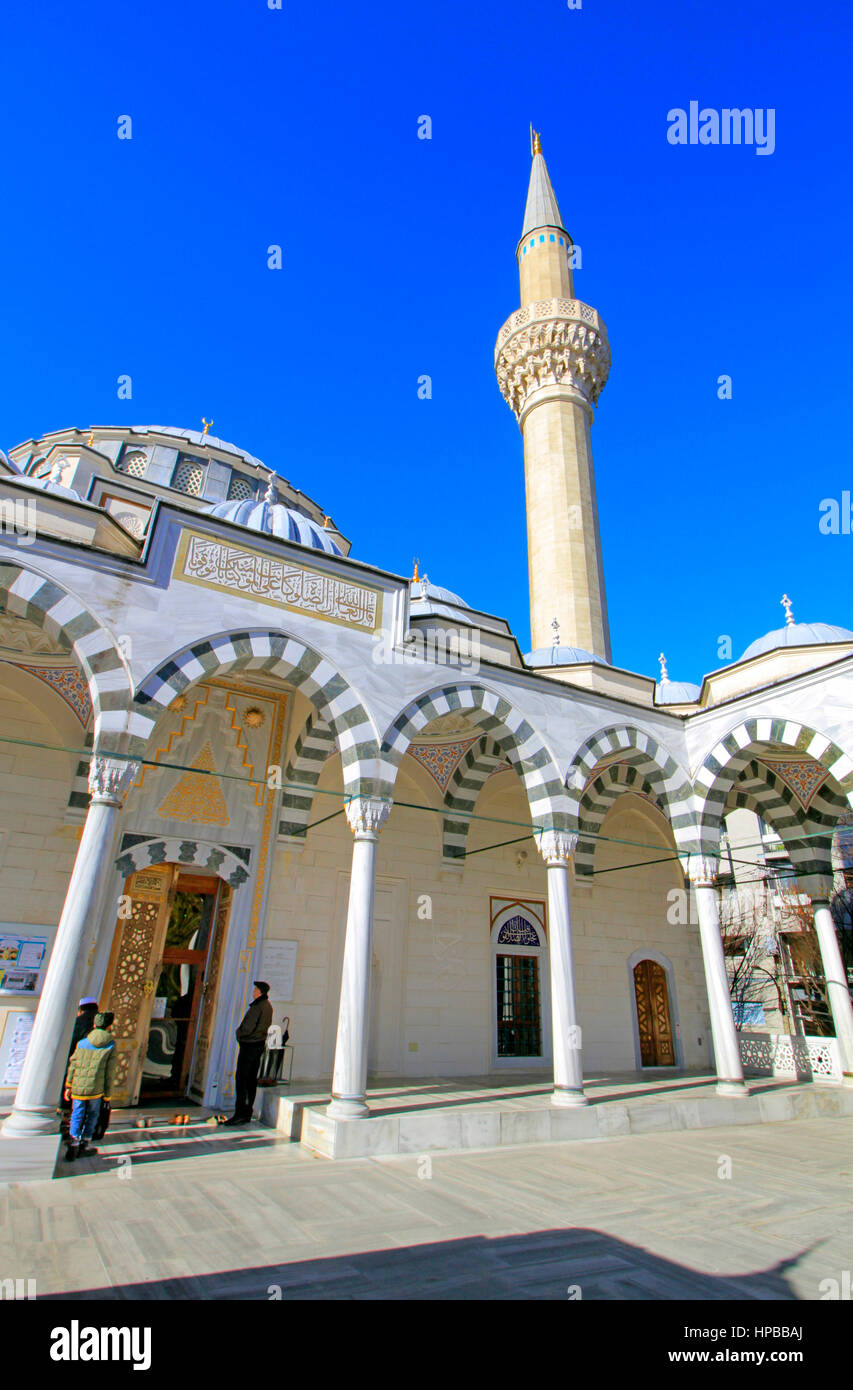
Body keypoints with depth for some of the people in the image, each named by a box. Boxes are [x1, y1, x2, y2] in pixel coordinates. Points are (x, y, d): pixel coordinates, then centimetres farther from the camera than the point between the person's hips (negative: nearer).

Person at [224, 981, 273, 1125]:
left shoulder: (257, 1007, -20)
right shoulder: (268, 1006, 9)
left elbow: (248, 1028, -23)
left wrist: (238, 1032, -2)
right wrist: (241, 1032, 15)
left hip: (249, 1045, -9)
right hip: (260, 1044, 9)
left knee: (241, 1079, -3)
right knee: (252, 1079, 13)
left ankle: (240, 1114, -1)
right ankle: (247, 1112, 19)